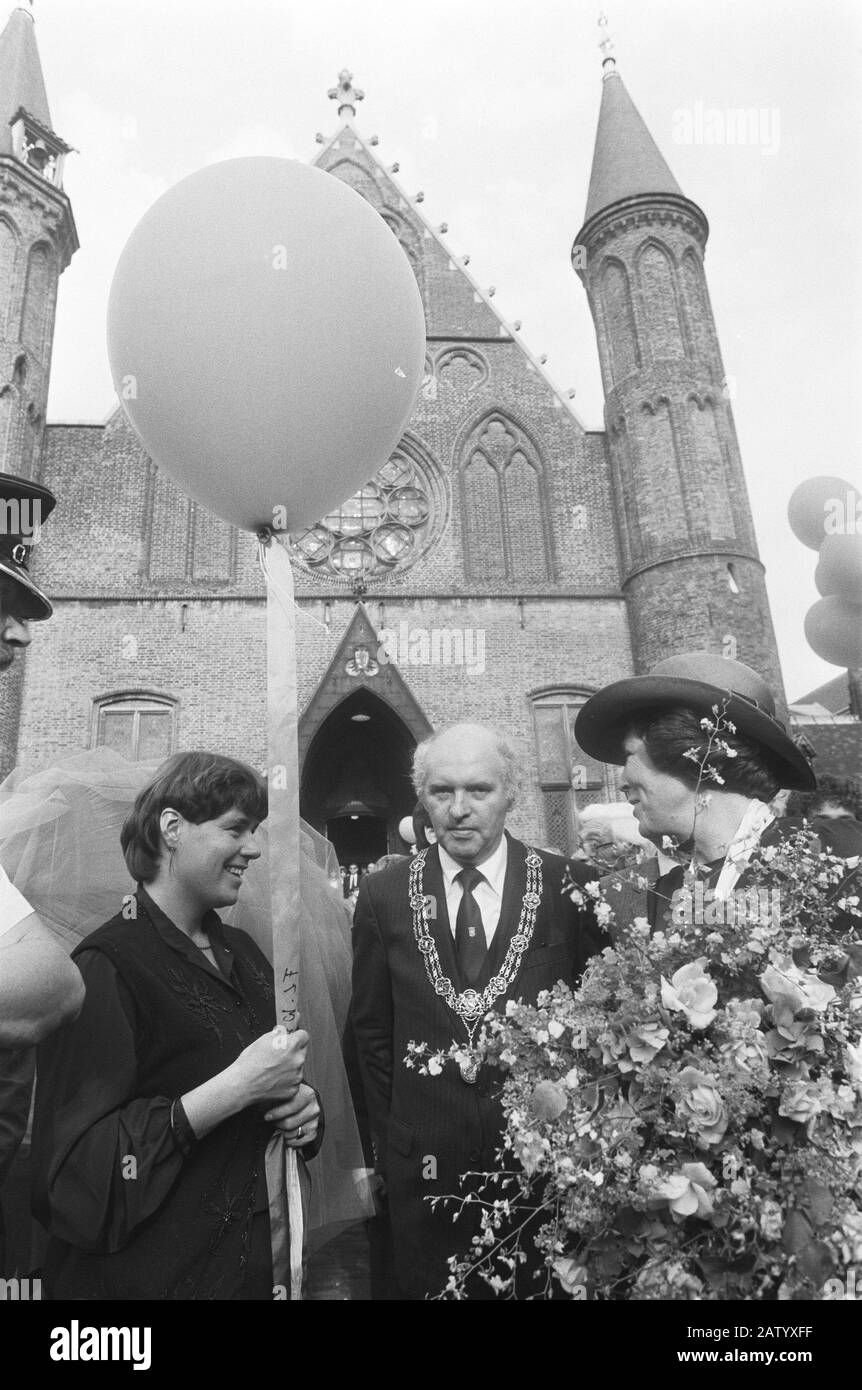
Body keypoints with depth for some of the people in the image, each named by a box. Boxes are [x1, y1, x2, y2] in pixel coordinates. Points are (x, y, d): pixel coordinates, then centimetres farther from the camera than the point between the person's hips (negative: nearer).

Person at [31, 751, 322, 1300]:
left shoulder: (242, 952, 3)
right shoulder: (107, 967, -20)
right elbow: (74, 1171, -24)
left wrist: (301, 1106, -6)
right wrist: (236, 1087, -28)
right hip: (149, 1273, -7)